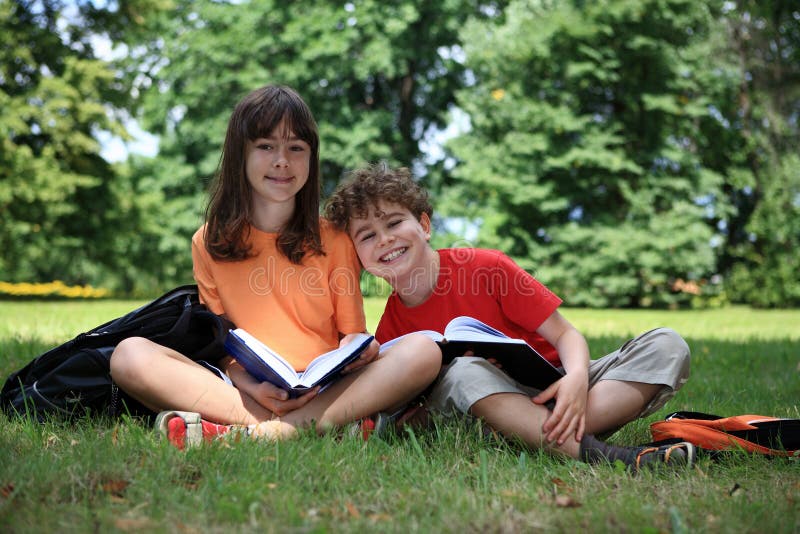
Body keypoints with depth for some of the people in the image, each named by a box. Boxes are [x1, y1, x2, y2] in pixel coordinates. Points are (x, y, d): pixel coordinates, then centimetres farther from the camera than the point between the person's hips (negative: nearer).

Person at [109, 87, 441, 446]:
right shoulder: (210, 242, 10)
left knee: (425, 351, -25)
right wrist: (247, 382, -14)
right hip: (241, 392, 0)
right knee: (129, 355, -23)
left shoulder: (333, 240, 8)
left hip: (324, 394, 0)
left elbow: (352, 334, 11)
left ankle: (265, 433, -37)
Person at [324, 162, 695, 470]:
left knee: (666, 346, -19)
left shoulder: (485, 267, -9)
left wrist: (577, 380, -29)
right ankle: (589, 453, -42)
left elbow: (565, 335, -8)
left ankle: (565, 435, -36)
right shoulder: (391, 327, 0)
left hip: (553, 393, 0)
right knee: (461, 371, -33)